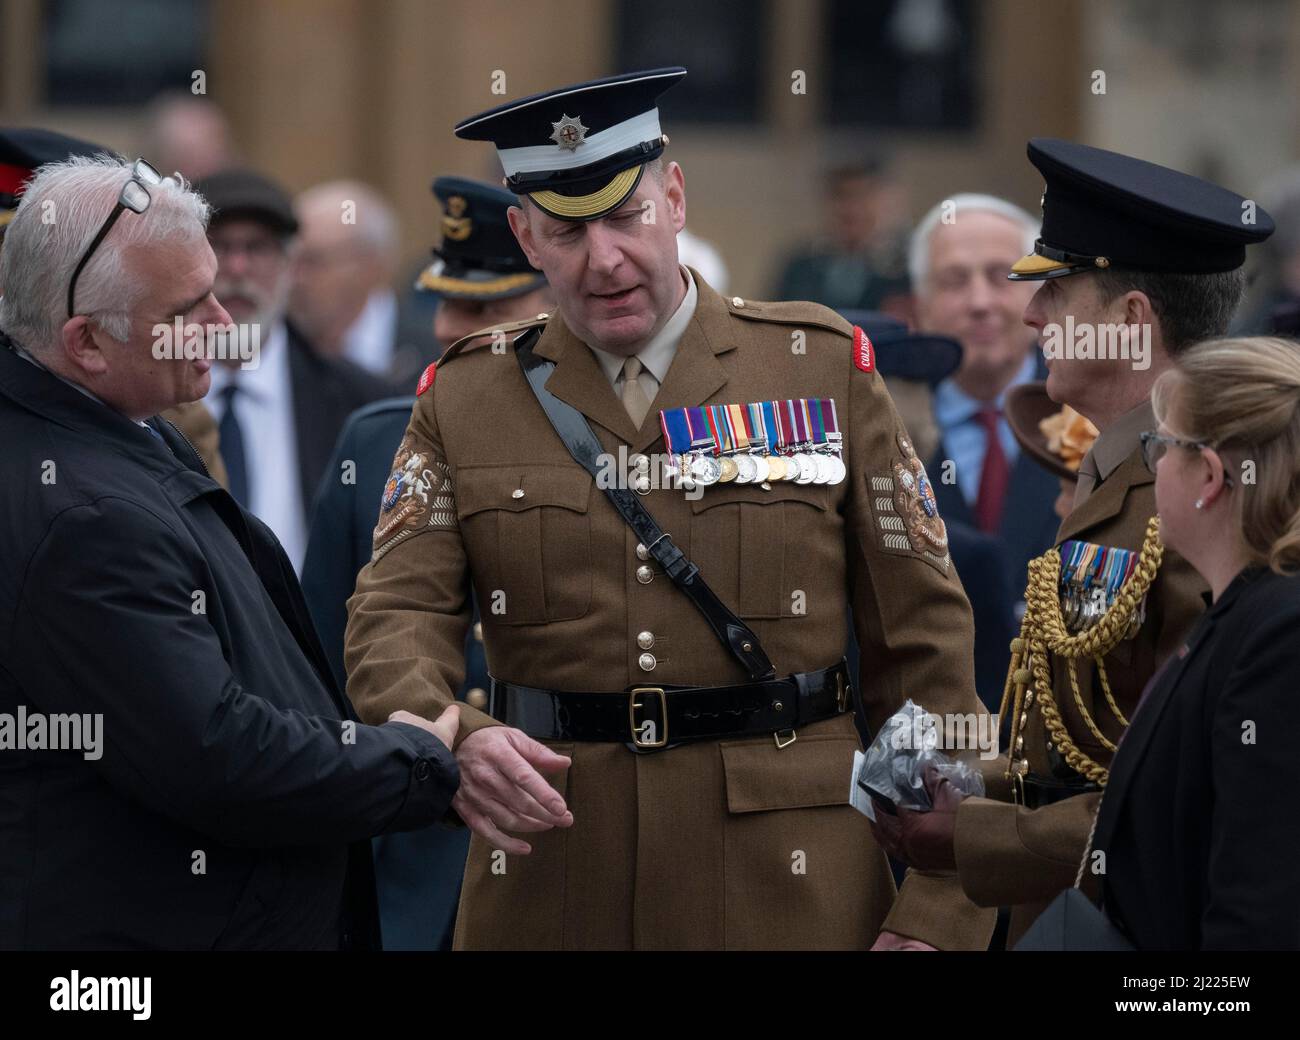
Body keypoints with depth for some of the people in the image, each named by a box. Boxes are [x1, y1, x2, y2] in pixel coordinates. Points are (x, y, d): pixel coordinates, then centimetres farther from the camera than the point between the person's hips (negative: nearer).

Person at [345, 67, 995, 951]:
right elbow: (396, 620, -4)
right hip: (547, 892, 1)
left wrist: (940, 912, -7)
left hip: (787, 886, -1)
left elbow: (926, 646, 1)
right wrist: (457, 743, -28)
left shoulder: (823, 369, 3)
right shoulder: (466, 399, 7)